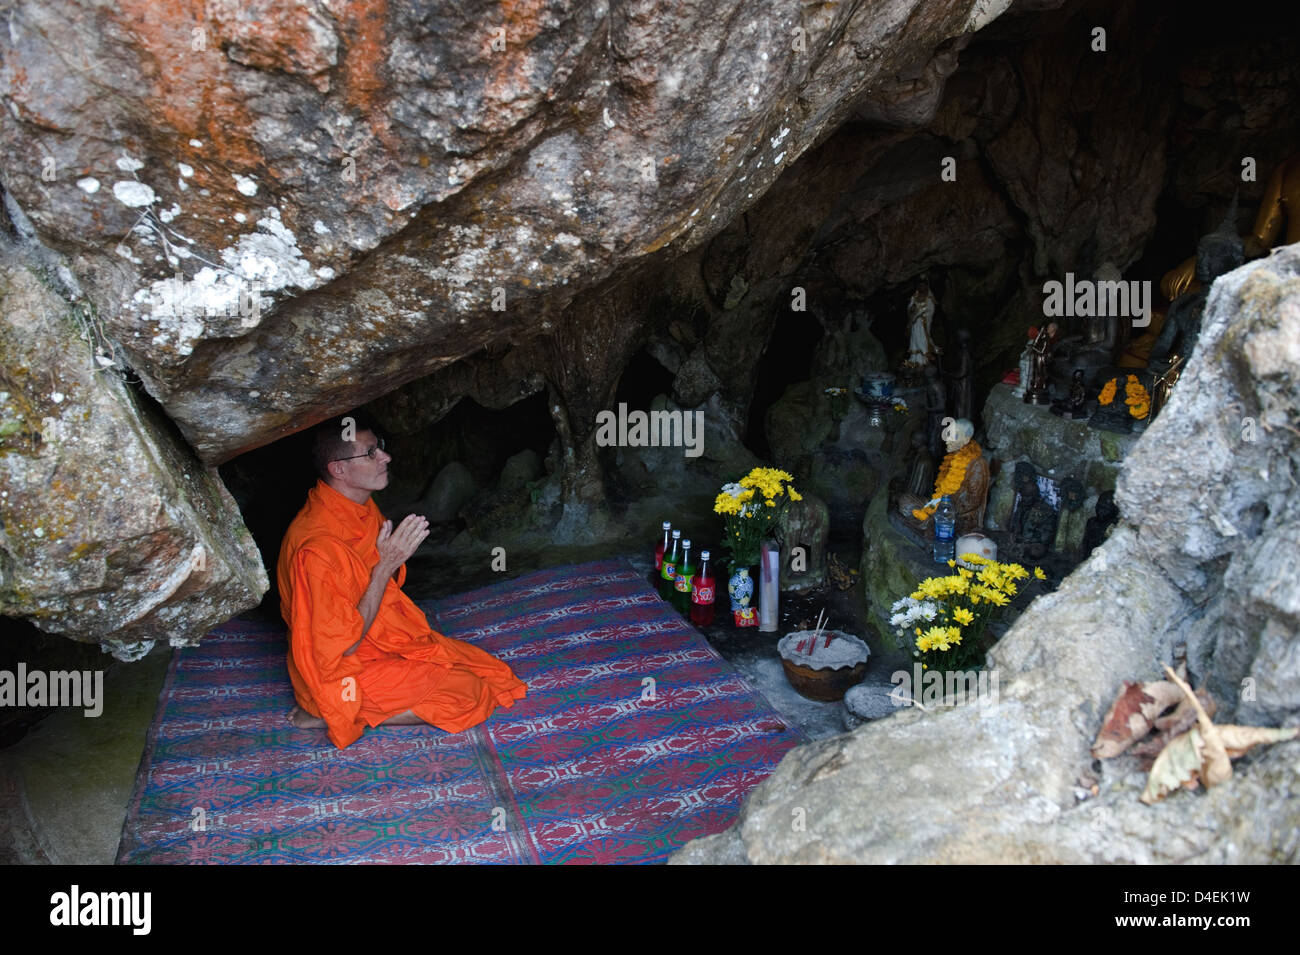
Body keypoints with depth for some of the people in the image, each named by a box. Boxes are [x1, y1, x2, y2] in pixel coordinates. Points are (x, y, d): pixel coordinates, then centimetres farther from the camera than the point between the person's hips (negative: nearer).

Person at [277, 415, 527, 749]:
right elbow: (346, 645, -25)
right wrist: (386, 565, -27)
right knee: (468, 696, -14)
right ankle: (328, 715, -6)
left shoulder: (362, 507, -1)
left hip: (385, 638, 9)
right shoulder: (318, 545, -30)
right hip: (342, 671, -9)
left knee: (496, 674, 6)